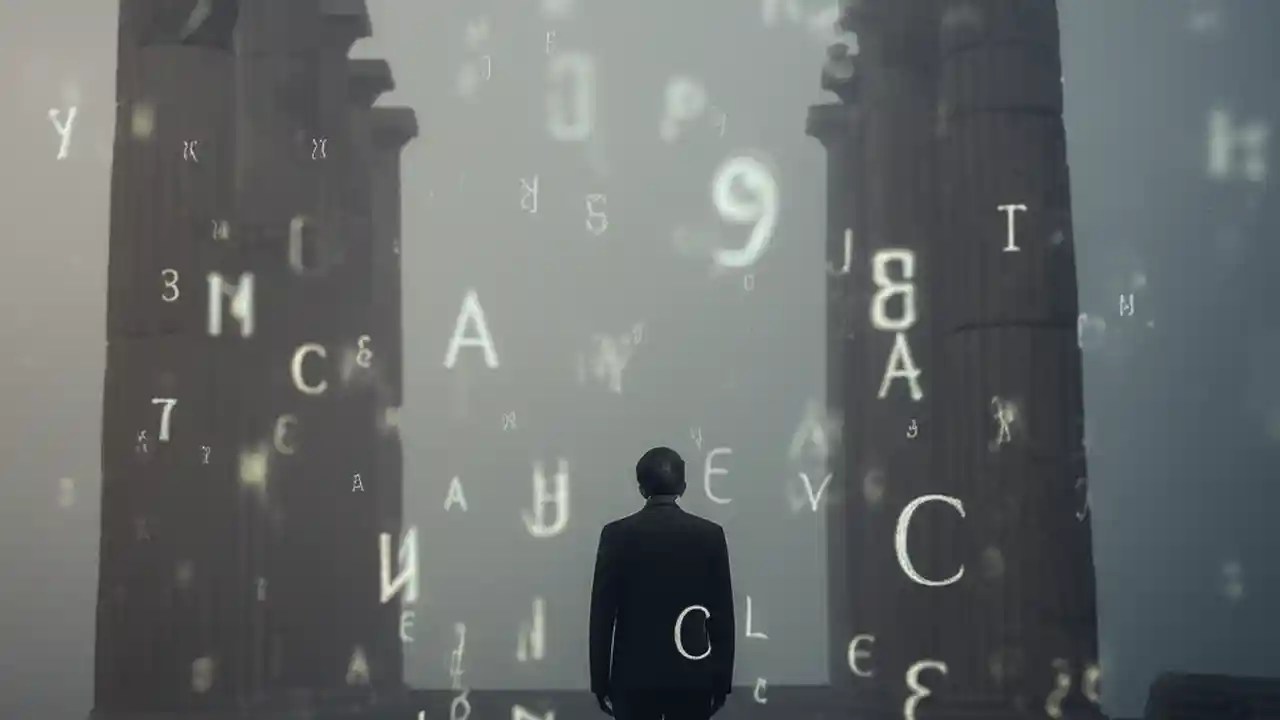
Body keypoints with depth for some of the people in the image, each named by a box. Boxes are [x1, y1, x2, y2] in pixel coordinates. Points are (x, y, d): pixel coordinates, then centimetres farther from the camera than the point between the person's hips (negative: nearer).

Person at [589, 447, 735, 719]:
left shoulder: (617, 534, -5)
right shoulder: (710, 535, -2)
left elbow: (602, 614, -3)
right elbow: (722, 614, 0)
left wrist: (600, 681, 4)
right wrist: (722, 681, 8)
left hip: (634, 675, -1)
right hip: (692, 677, 1)